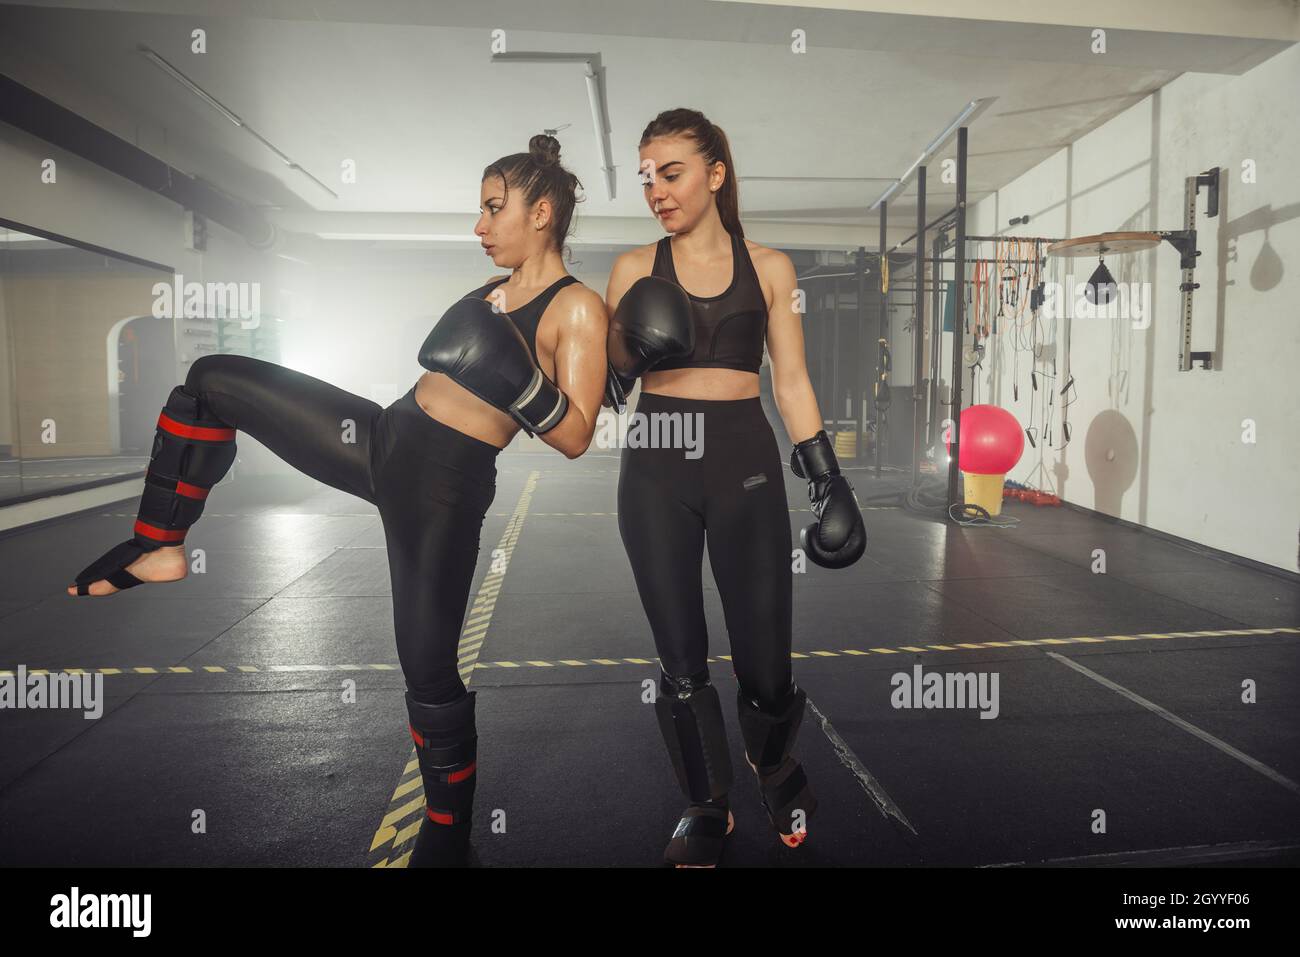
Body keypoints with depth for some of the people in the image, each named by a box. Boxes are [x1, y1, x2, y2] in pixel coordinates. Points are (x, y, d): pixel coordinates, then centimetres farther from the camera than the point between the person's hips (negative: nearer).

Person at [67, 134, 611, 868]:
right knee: (212, 380, 8)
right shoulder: (498, 289, 15)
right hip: (383, 438, 8)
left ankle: (448, 839, 21)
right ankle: (157, 548, 21)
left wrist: (518, 376, -24)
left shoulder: (578, 308, -8)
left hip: (446, 480, -8)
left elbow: (577, 437, -15)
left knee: (427, 665, -2)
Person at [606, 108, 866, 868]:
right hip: (656, 470, 1)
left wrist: (829, 479, 2)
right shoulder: (634, 268, 6)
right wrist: (630, 347, -13)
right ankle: (708, 809, 28)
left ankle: (777, 769, 35)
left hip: (745, 465, 0)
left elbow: (792, 382, 7)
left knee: (765, 662, 1)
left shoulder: (768, 267, 6)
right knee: (681, 661, 6)